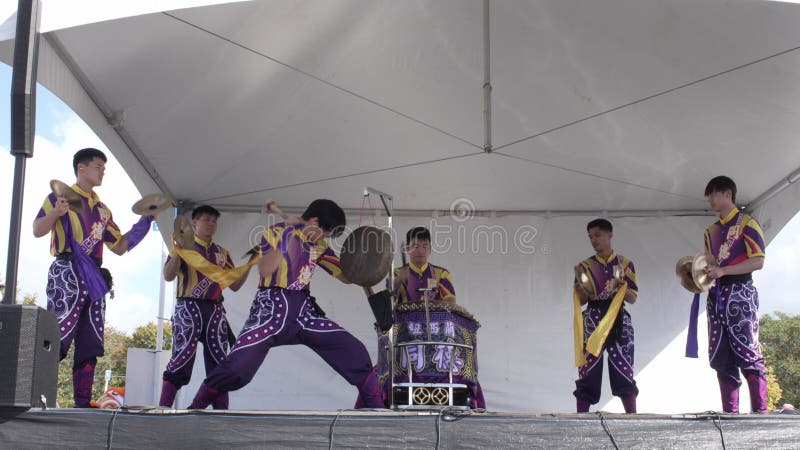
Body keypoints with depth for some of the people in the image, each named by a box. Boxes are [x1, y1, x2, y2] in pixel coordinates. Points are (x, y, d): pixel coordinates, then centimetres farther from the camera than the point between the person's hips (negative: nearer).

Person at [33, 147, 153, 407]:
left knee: (89, 347, 4)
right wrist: (55, 213, -24)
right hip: (67, 274, -7)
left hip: (94, 279, 7)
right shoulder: (62, 196, 5)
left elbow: (119, 247, 22)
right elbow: (37, 231, -5)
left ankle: (83, 405, 7)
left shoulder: (102, 209, 23)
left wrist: (144, 222, 13)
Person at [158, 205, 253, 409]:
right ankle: (162, 410, -11)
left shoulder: (222, 252, 19)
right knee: (181, 360, -13)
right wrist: (178, 251, -19)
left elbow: (235, 285, 17)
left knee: (219, 364, 2)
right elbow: (168, 276, -6)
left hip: (215, 310, 5)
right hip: (189, 307, -5)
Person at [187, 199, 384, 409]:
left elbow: (347, 276, 13)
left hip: (304, 311, 5)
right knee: (237, 367, -18)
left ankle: (374, 407, 9)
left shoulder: (319, 245, 13)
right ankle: (195, 408, 4)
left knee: (356, 353, -6)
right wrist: (293, 236, -21)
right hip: (271, 309, -5)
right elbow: (265, 270, -19)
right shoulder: (275, 232, -2)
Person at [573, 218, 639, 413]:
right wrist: (579, 280, -12)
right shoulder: (585, 265, 9)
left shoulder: (625, 264, 8)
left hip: (618, 321, -1)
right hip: (592, 322, 1)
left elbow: (633, 299, 3)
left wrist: (621, 284, -15)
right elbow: (581, 300, 6)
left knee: (623, 372, -6)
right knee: (587, 372, -3)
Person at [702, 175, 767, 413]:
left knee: (747, 353, -11)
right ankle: (729, 412, 5)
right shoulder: (711, 231, 21)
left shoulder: (746, 223, 0)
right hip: (717, 294, 7)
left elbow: (758, 261, -10)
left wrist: (722, 271, -17)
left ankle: (760, 411, -10)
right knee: (720, 357, 2)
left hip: (740, 292, -7)